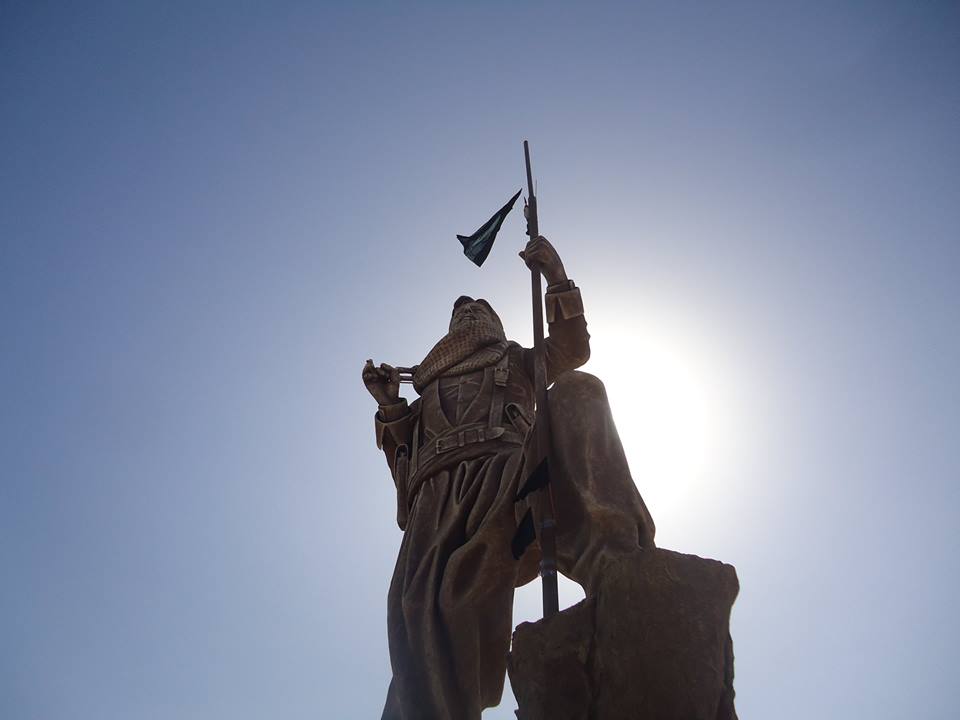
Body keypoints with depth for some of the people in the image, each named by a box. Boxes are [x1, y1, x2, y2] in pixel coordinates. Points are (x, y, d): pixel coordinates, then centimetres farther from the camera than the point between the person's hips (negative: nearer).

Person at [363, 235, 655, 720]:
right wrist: (390, 409, 18)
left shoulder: (516, 360, 38)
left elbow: (571, 350, 20)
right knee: (423, 609, -30)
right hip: (438, 493, 2)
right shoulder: (429, 389, 42)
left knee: (575, 392, -32)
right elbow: (406, 462, 31)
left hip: (502, 466, -1)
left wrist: (557, 279, 11)